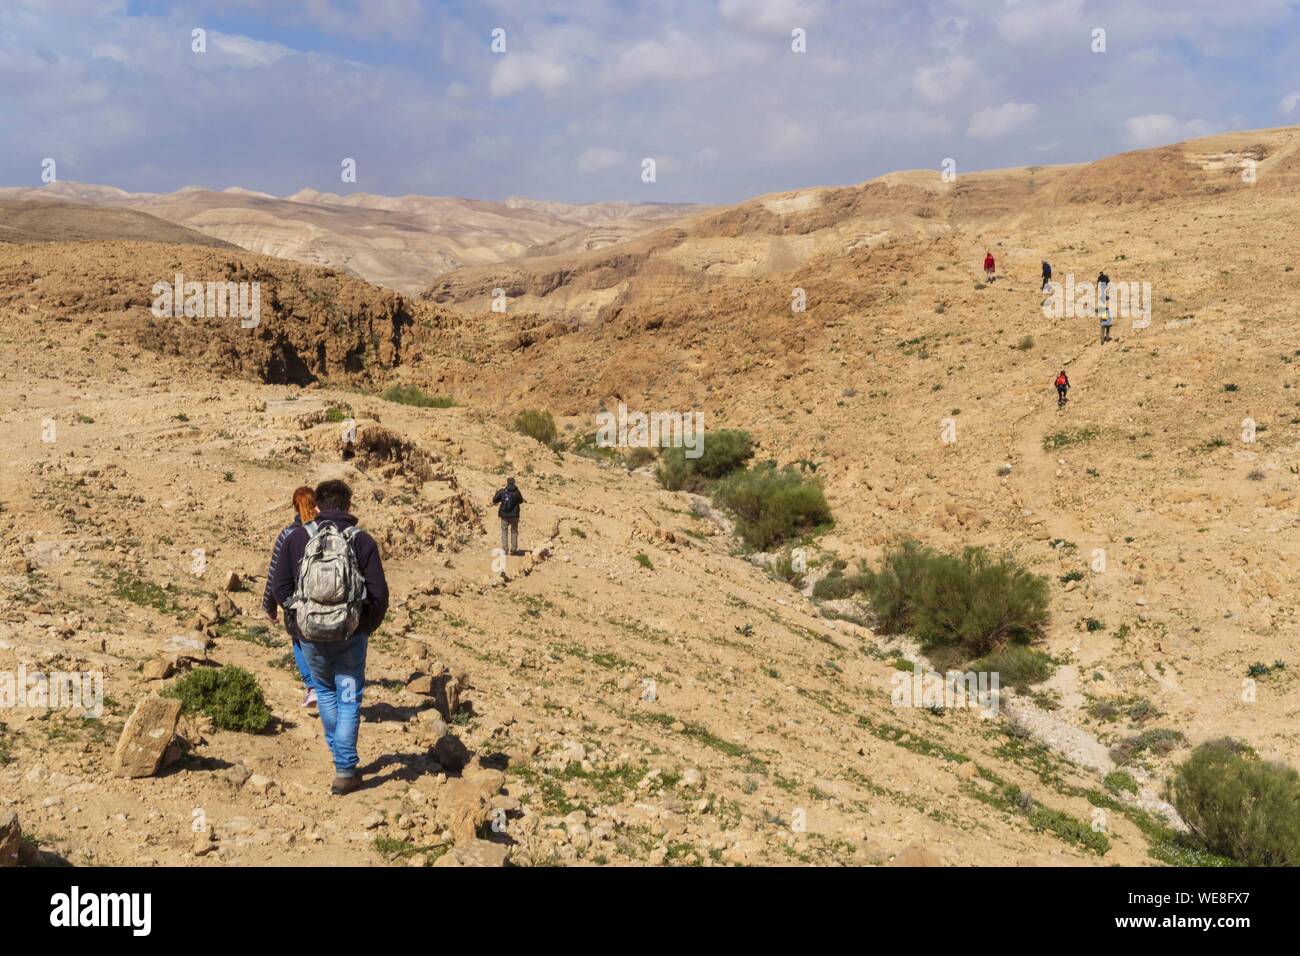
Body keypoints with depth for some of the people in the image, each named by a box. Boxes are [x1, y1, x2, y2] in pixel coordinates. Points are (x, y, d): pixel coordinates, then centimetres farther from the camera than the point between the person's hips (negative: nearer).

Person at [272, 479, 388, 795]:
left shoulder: (296, 538, -2)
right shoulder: (362, 540, -6)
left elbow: (279, 588, -2)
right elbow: (379, 592, -8)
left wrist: (297, 615, 14)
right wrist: (369, 626, 8)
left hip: (310, 635, 2)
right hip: (351, 636, -1)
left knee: (325, 692, 24)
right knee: (348, 699, 8)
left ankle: (339, 754, 33)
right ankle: (344, 771, 7)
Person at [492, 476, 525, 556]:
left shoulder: (502, 491, -7)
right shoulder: (517, 492, -7)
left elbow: (494, 500, -2)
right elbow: (521, 501, 6)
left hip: (504, 515, 0)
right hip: (514, 515, 0)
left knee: (504, 531, 9)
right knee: (514, 532, 11)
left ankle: (505, 549, 2)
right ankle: (513, 549, 8)